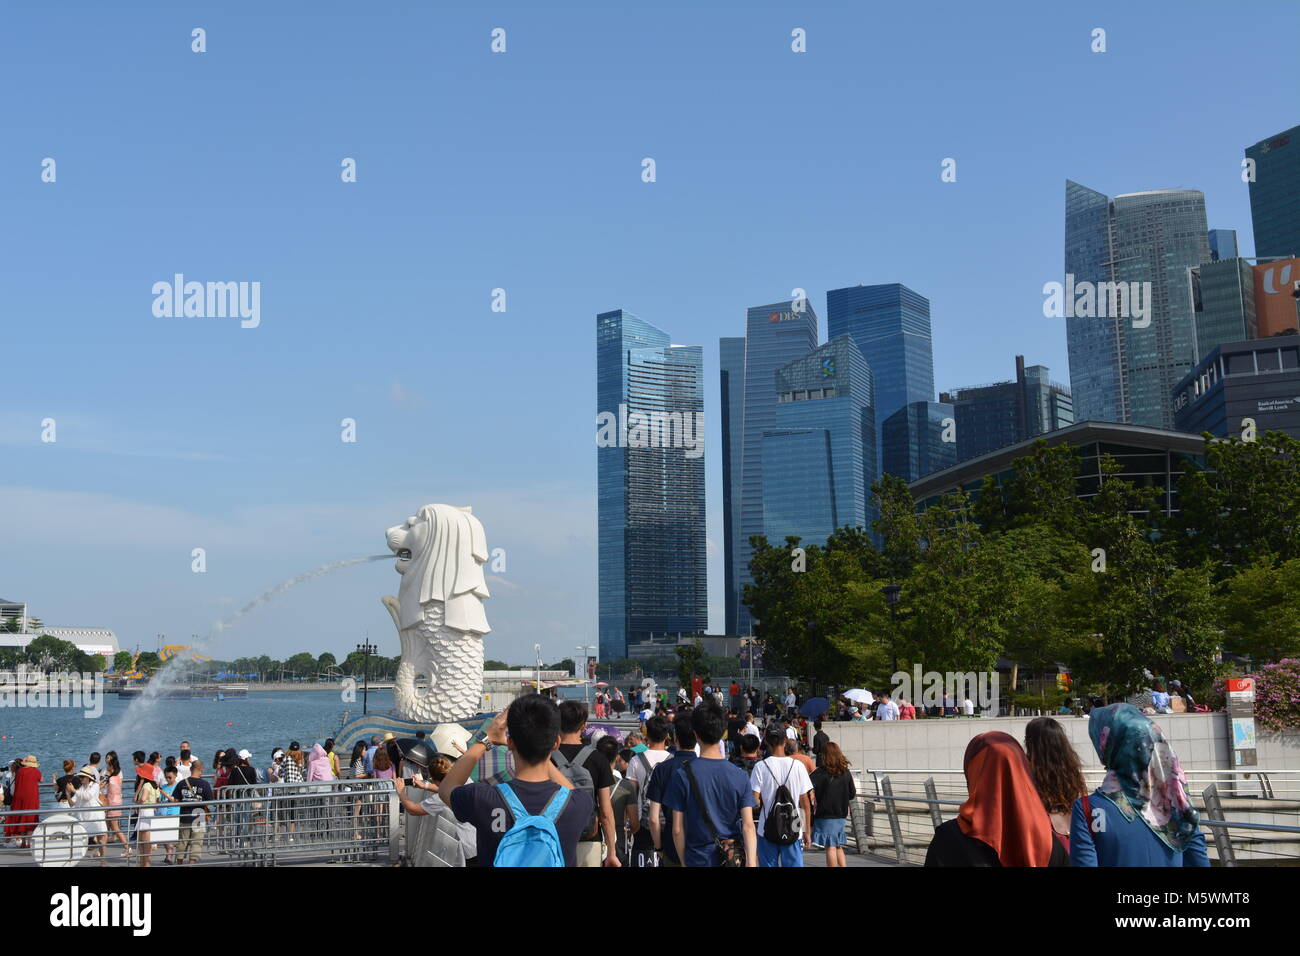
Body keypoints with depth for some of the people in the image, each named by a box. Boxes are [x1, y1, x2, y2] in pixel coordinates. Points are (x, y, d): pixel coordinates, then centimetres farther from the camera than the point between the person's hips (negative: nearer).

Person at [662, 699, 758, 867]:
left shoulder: (682, 775, -9)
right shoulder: (739, 775, -3)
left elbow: (678, 829, -6)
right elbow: (748, 824, -10)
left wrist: (684, 862, 5)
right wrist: (751, 862, -12)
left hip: (698, 859, -2)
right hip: (734, 859, 2)